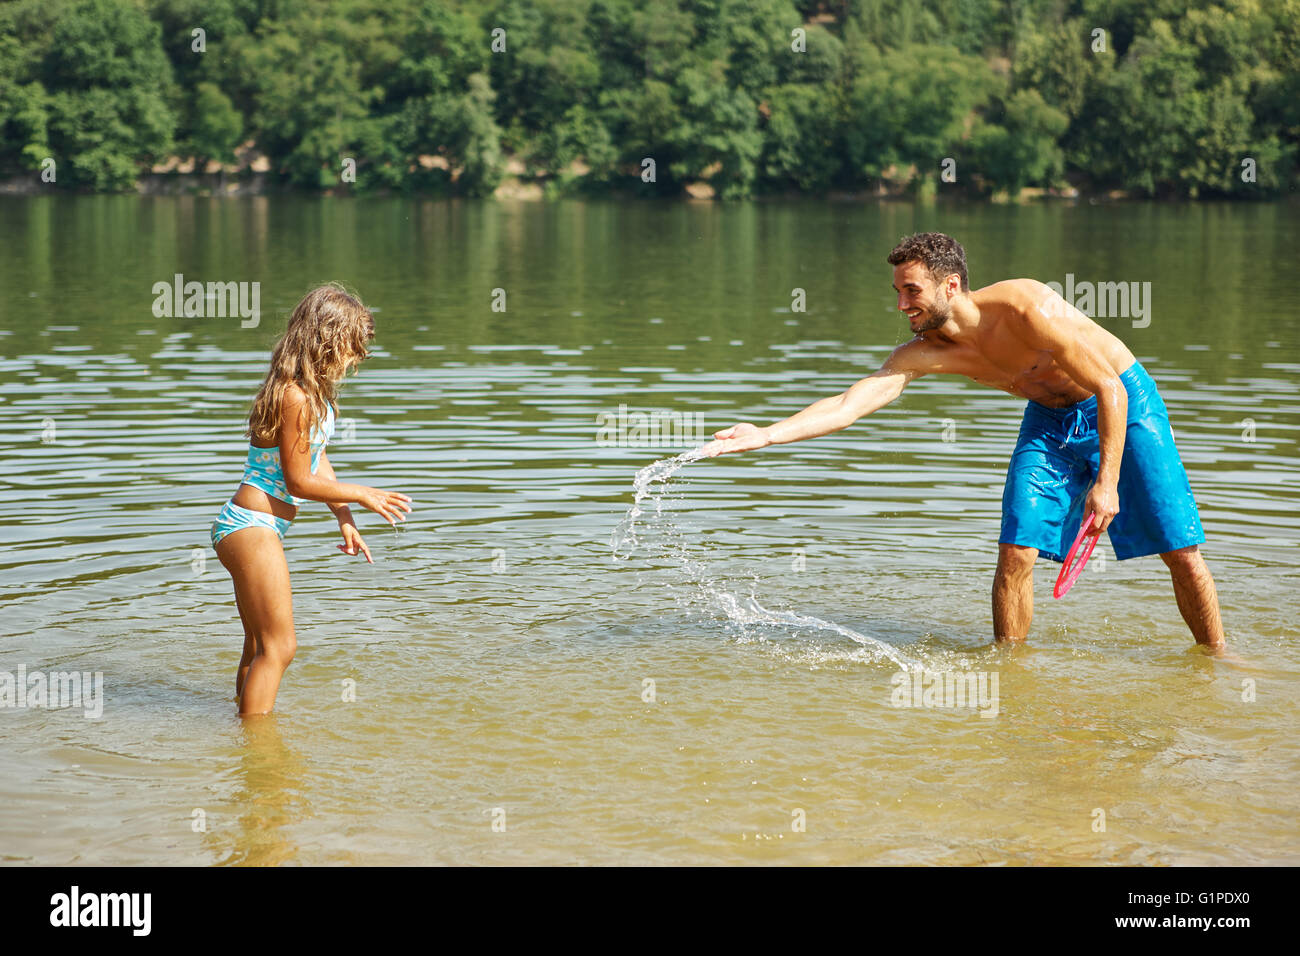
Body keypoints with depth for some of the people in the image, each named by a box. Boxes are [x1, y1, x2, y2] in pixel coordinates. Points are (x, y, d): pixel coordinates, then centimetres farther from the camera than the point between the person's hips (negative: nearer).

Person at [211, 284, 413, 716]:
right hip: (253, 528, -10)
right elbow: (299, 481, -17)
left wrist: (345, 519, 10)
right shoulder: (295, 396, -22)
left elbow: (318, 461, 15)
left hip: (253, 528, 10)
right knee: (278, 646, -6)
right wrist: (361, 494, -6)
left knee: (260, 646, 19)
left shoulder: (314, 391, 9)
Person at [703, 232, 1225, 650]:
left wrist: (1106, 483, -30)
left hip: (1123, 405, -4)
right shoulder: (926, 351, -17)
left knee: (1181, 551, -4)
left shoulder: (1026, 307, -34)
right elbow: (848, 404, -24)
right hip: (1049, 419, 4)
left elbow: (1111, 389, -28)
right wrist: (767, 434, -37)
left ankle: (1216, 659, 15)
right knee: (1016, 549, -12)